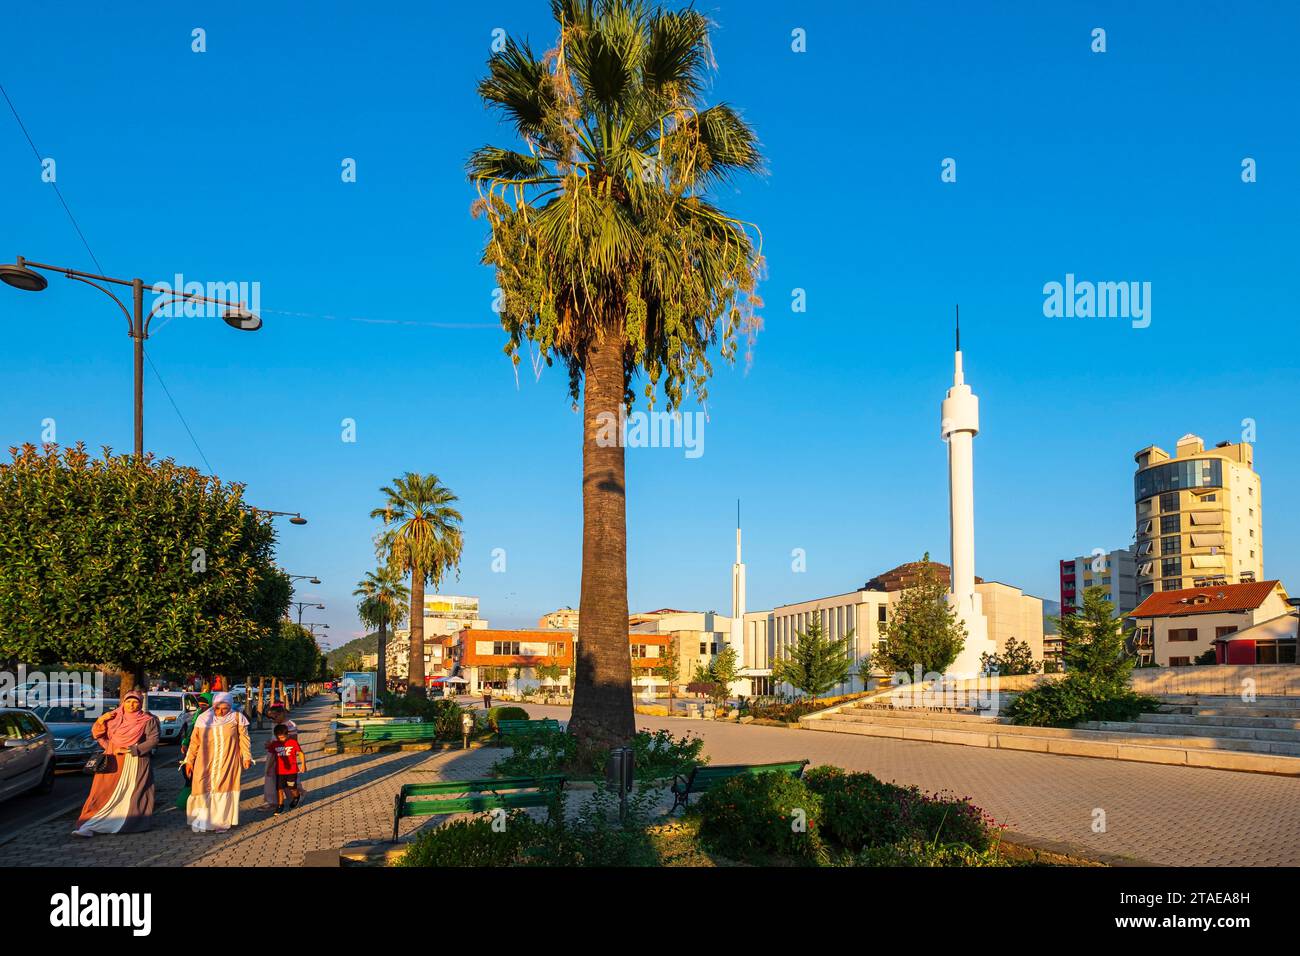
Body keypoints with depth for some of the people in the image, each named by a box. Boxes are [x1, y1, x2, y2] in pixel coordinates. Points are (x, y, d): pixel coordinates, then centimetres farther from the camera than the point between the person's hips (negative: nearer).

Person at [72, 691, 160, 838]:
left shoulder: (147, 721, 2)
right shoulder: (113, 717, 12)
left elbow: (153, 740, -7)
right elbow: (97, 734, 16)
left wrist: (131, 750, -15)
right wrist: (100, 721, -5)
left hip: (135, 763, -2)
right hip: (113, 762, 2)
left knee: (132, 796, 0)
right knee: (103, 794, -5)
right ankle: (88, 827, -8)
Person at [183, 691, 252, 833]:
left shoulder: (237, 718, -3)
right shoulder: (203, 718, 0)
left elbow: (244, 738, 1)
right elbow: (194, 741, 7)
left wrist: (247, 756, -3)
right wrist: (189, 760, 8)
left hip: (227, 763, -1)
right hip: (206, 763, 1)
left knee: (224, 791, 3)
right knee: (203, 790, 1)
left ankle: (221, 822, 12)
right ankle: (201, 822, 14)